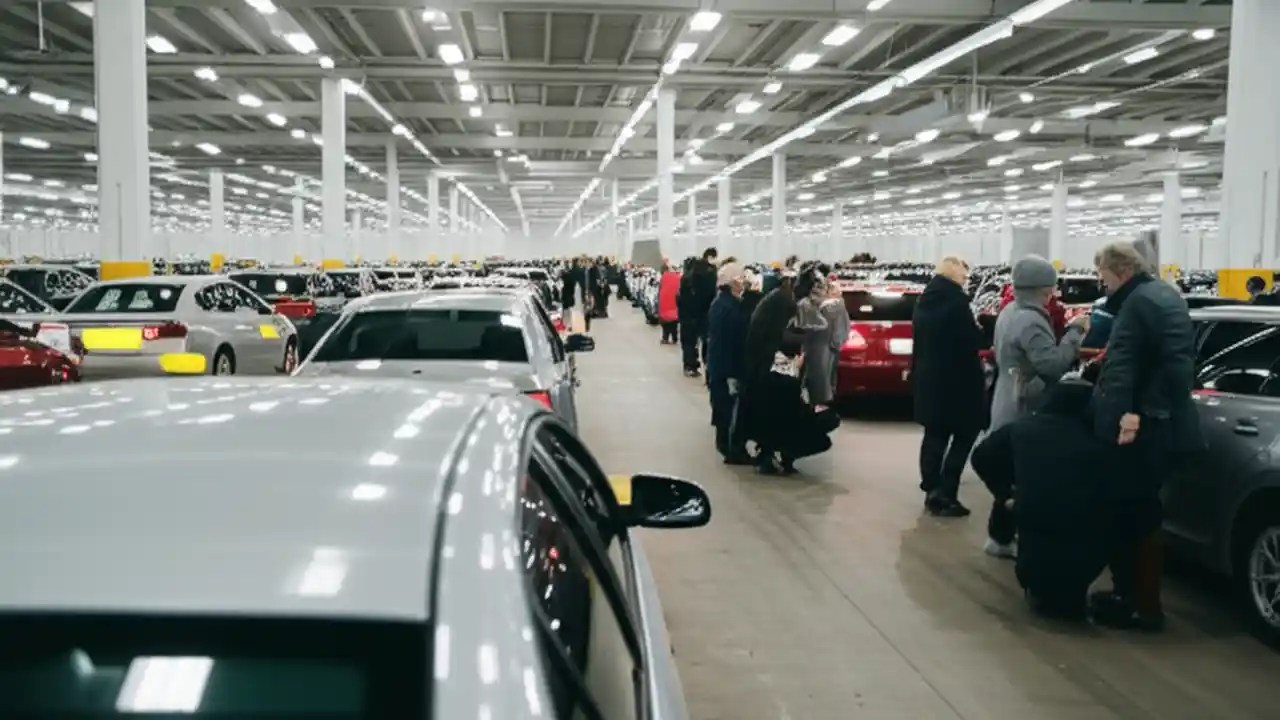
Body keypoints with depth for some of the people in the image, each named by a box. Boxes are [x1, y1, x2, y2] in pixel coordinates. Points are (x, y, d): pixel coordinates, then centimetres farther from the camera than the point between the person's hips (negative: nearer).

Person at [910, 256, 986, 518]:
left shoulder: (924, 300, 10)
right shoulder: (956, 299, -16)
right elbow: (972, 341, -17)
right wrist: (980, 331, 2)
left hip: (928, 377, 8)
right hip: (955, 379, -8)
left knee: (935, 435, 14)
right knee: (964, 436, 1)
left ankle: (932, 491, 18)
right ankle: (944, 495, -3)